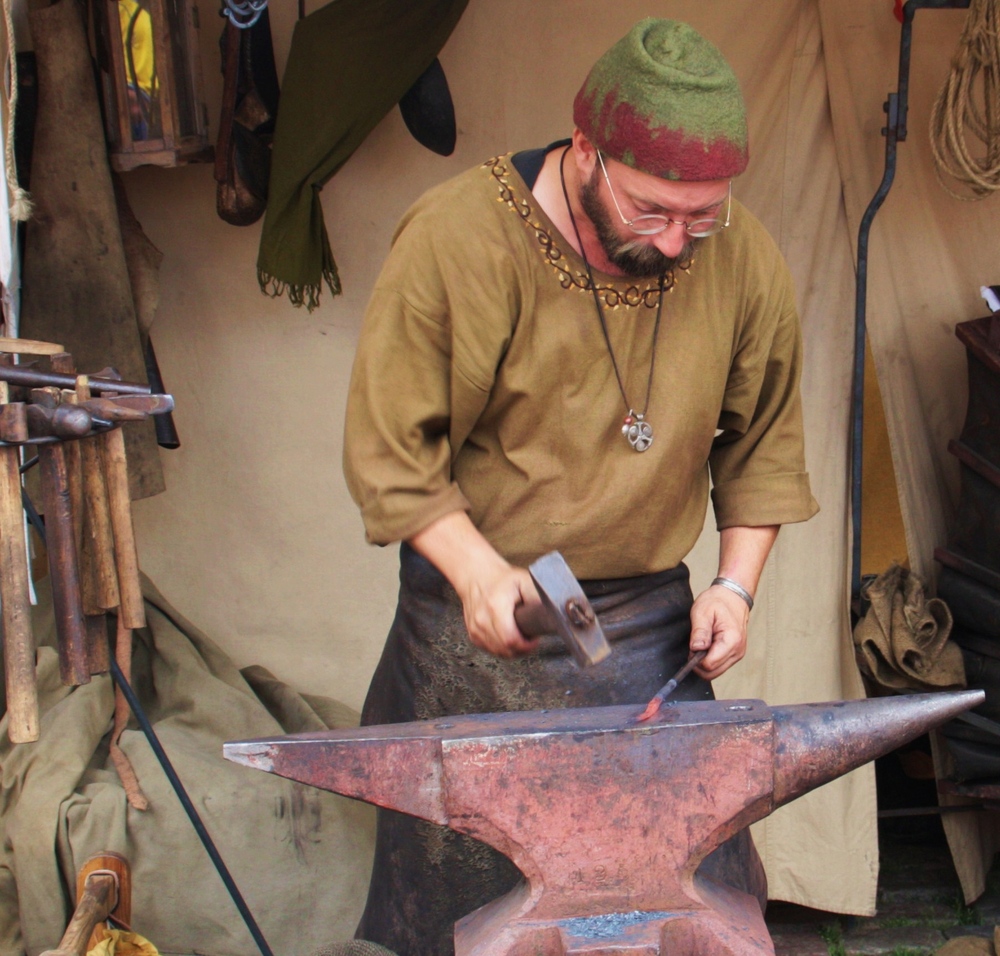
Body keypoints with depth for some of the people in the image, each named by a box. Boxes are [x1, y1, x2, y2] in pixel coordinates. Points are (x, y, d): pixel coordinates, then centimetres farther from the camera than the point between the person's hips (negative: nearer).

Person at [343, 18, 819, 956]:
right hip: (481, 623, -2)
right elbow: (389, 445, -12)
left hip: (649, 627, 3)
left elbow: (764, 444, 8)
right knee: (462, 875, 9)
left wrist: (735, 583, -2)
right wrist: (477, 570, -23)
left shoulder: (744, 261, -6)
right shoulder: (454, 238, -17)